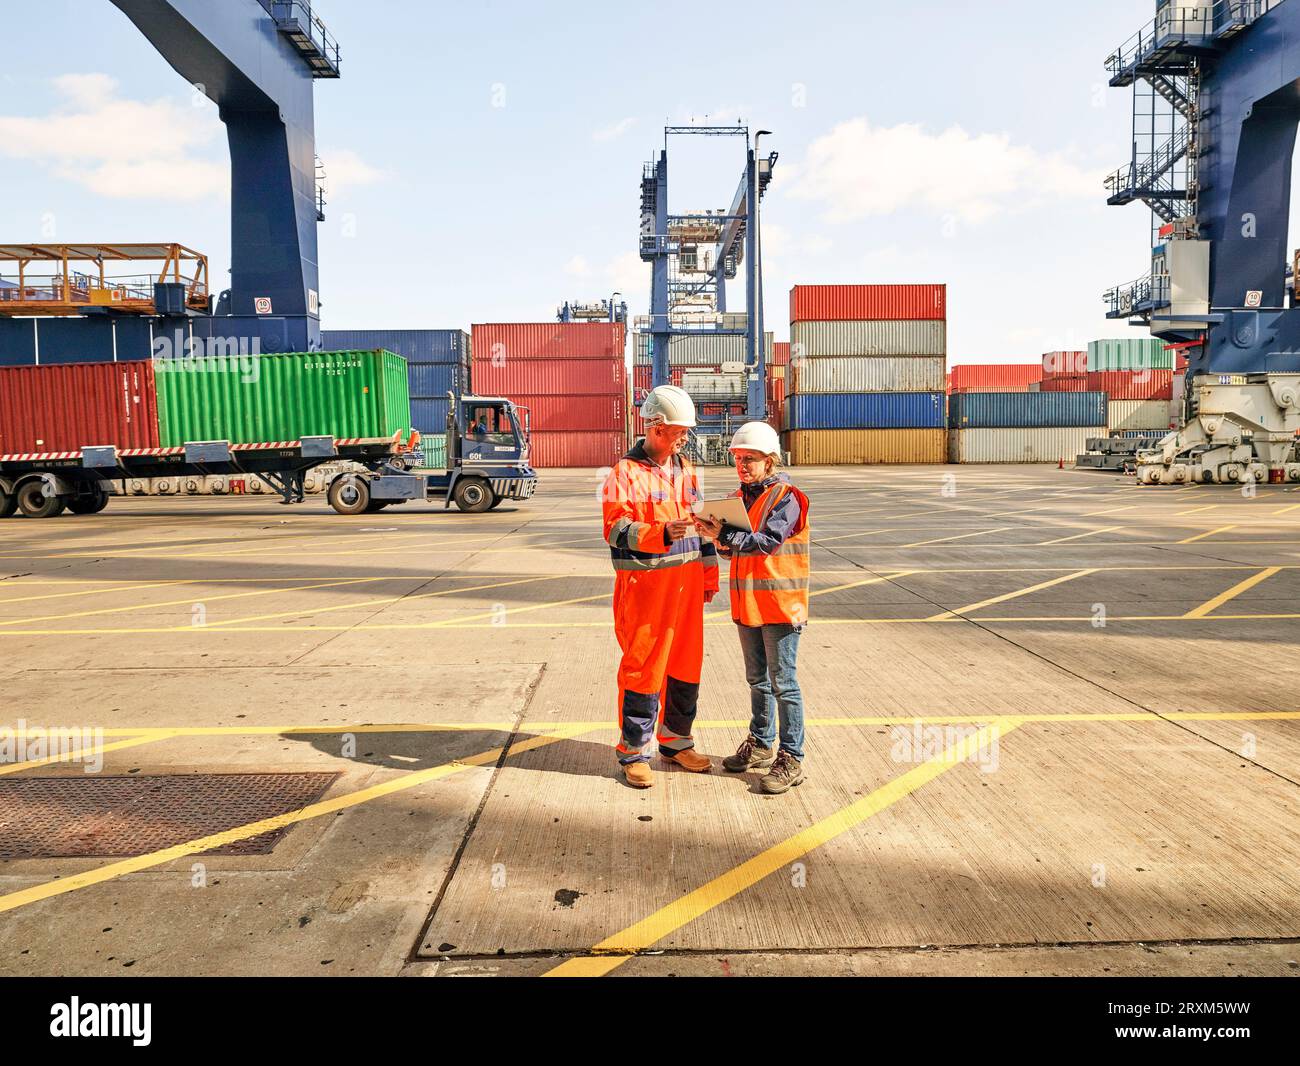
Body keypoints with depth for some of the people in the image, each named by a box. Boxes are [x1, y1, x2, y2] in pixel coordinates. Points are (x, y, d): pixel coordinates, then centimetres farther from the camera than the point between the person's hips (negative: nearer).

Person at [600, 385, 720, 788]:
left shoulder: (685, 470, 14)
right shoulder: (625, 472, -7)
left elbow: (701, 522, 20)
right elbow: (615, 529, -15)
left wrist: (710, 574, 18)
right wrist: (661, 534, -29)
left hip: (687, 581, 7)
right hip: (644, 583, -6)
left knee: (685, 663, 12)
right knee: (642, 666, -1)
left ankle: (676, 741, 29)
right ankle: (633, 751, 13)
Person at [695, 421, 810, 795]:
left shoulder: (786, 497, -12)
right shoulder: (739, 497, 12)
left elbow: (769, 540, -24)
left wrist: (725, 535, -30)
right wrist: (719, 536, -7)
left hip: (780, 604, -8)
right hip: (747, 605, 8)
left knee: (783, 683, -2)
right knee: (758, 680, 18)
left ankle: (791, 758, 7)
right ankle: (761, 744, 32)